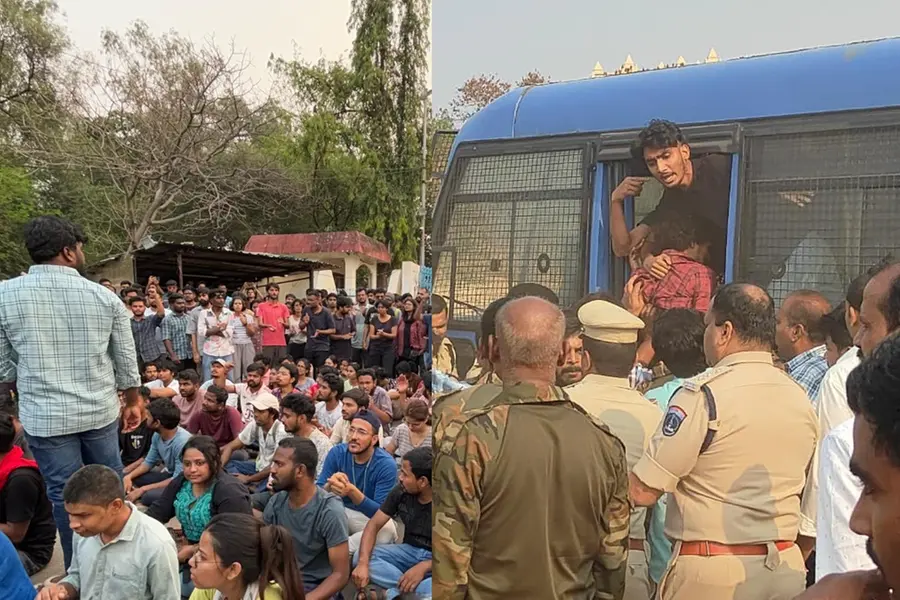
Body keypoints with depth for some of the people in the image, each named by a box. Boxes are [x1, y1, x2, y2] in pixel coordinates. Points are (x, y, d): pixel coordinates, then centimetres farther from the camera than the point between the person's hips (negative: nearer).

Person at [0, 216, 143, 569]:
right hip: (100, 410, 2)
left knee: (64, 494, 8)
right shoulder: (103, 297, -2)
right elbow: (126, 360, 4)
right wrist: (133, 403, 18)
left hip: (45, 416, -1)